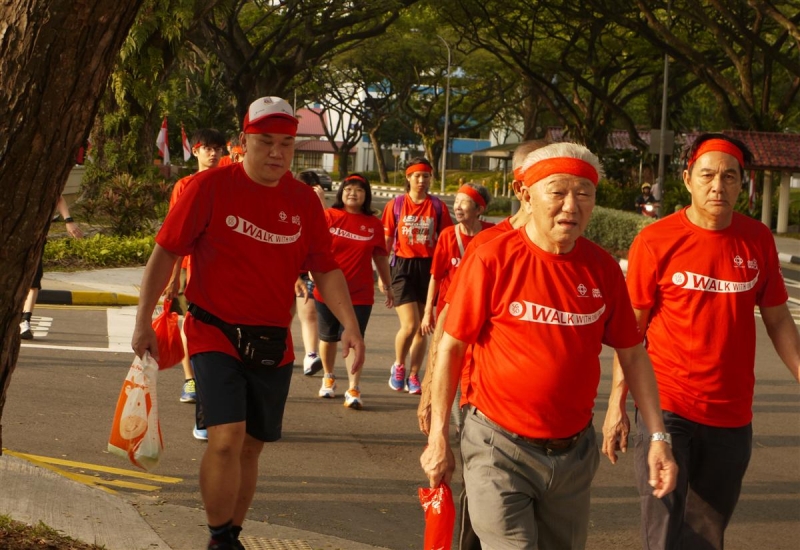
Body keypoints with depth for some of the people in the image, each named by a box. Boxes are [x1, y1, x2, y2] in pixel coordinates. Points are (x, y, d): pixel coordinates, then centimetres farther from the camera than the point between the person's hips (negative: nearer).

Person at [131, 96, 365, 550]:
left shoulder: (304, 200, 2)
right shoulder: (211, 187, -9)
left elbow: (326, 268, 6)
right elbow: (166, 253, -5)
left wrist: (351, 325, -7)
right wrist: (144, 321, -8)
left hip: (274, 343, 4)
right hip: (215, 334, -4)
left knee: (251, 445, 12)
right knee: (227, 437, -18)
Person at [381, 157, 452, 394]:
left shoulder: (438, 206, 4)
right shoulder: (395, 204, 2)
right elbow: (386, 241, 6)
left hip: (428, 268, 2)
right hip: (403, 266, -2)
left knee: (423, 328, 6)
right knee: (410, 325, -12)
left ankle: (413, 376, 20)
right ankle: (398, 366, 15)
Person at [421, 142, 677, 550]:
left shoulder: (603, 268, -1)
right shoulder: (493, 260, -13)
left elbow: (633, 355, 7)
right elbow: (451, 348, -6)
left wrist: (658, 437, 1)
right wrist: (438, 438, -5)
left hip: (575, 452, 5)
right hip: (500, 447, -4)